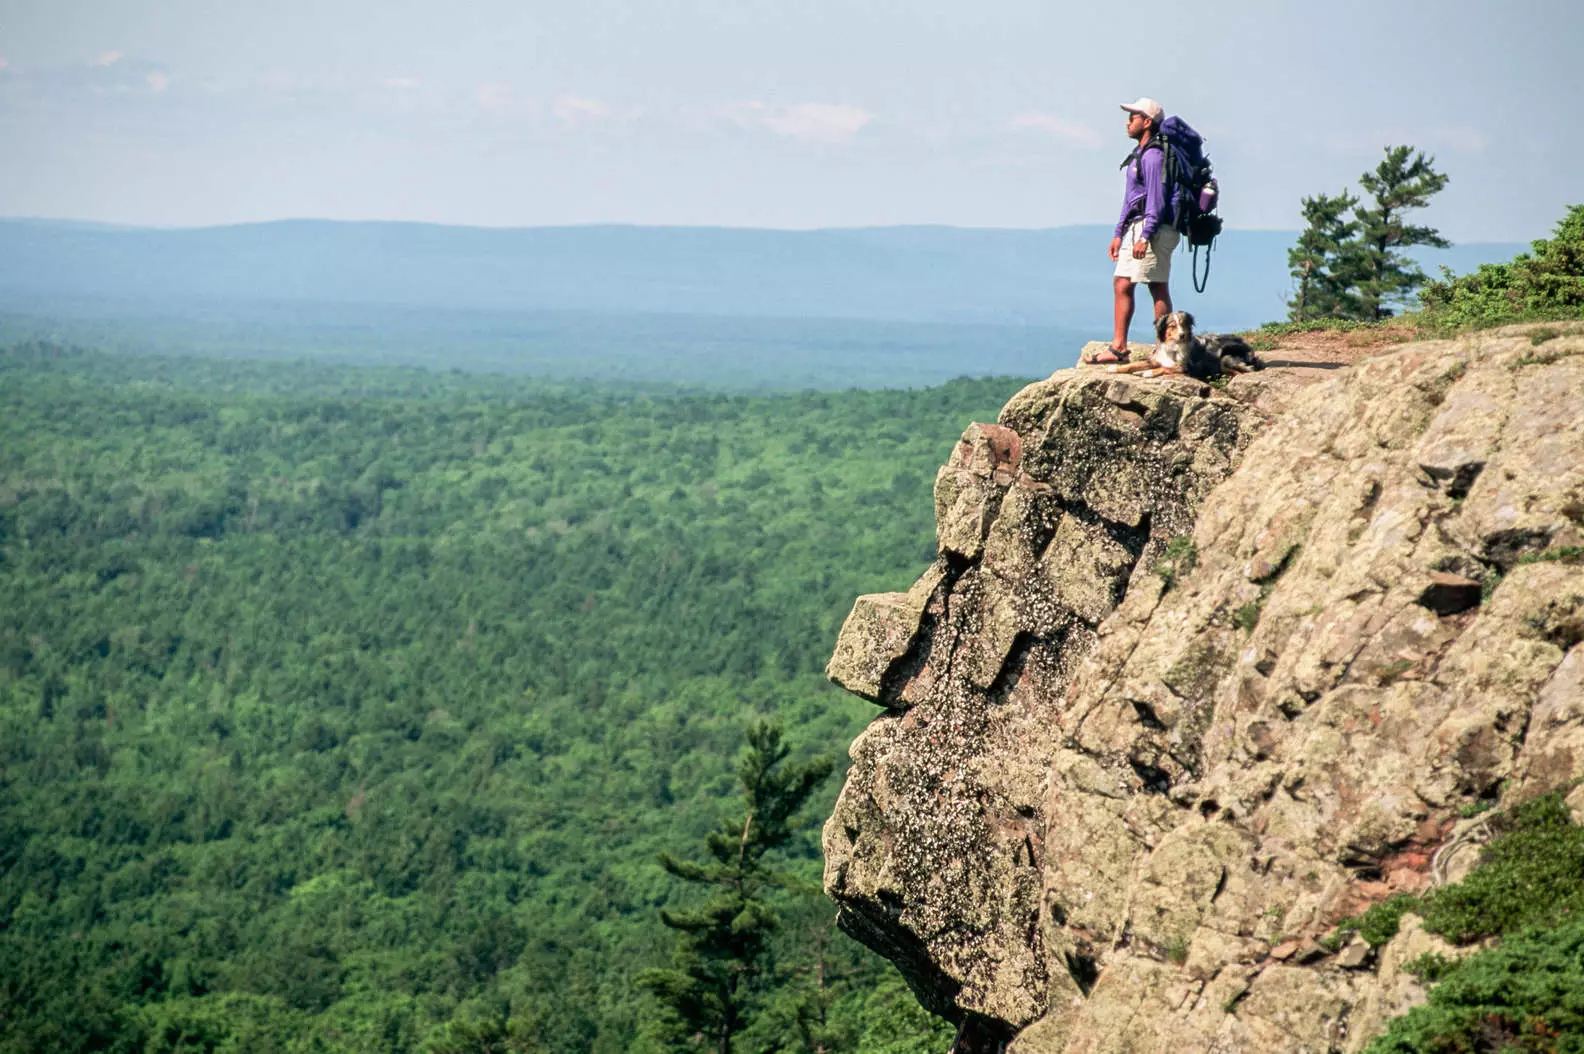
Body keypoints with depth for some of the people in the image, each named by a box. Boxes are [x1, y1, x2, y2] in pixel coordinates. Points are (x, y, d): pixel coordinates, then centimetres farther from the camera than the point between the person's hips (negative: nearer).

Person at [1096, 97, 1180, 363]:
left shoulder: (1153, 155, -12)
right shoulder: (1139, 154, 19)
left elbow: (1157, 199, -18)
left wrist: (1145, 237, -23)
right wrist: (1119, 233, 22)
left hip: (1154, 230, -10)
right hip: (1135, 230, 10)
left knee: (1158, 289, -8)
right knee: (1121, 284, 8)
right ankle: (1118, 347, 8)